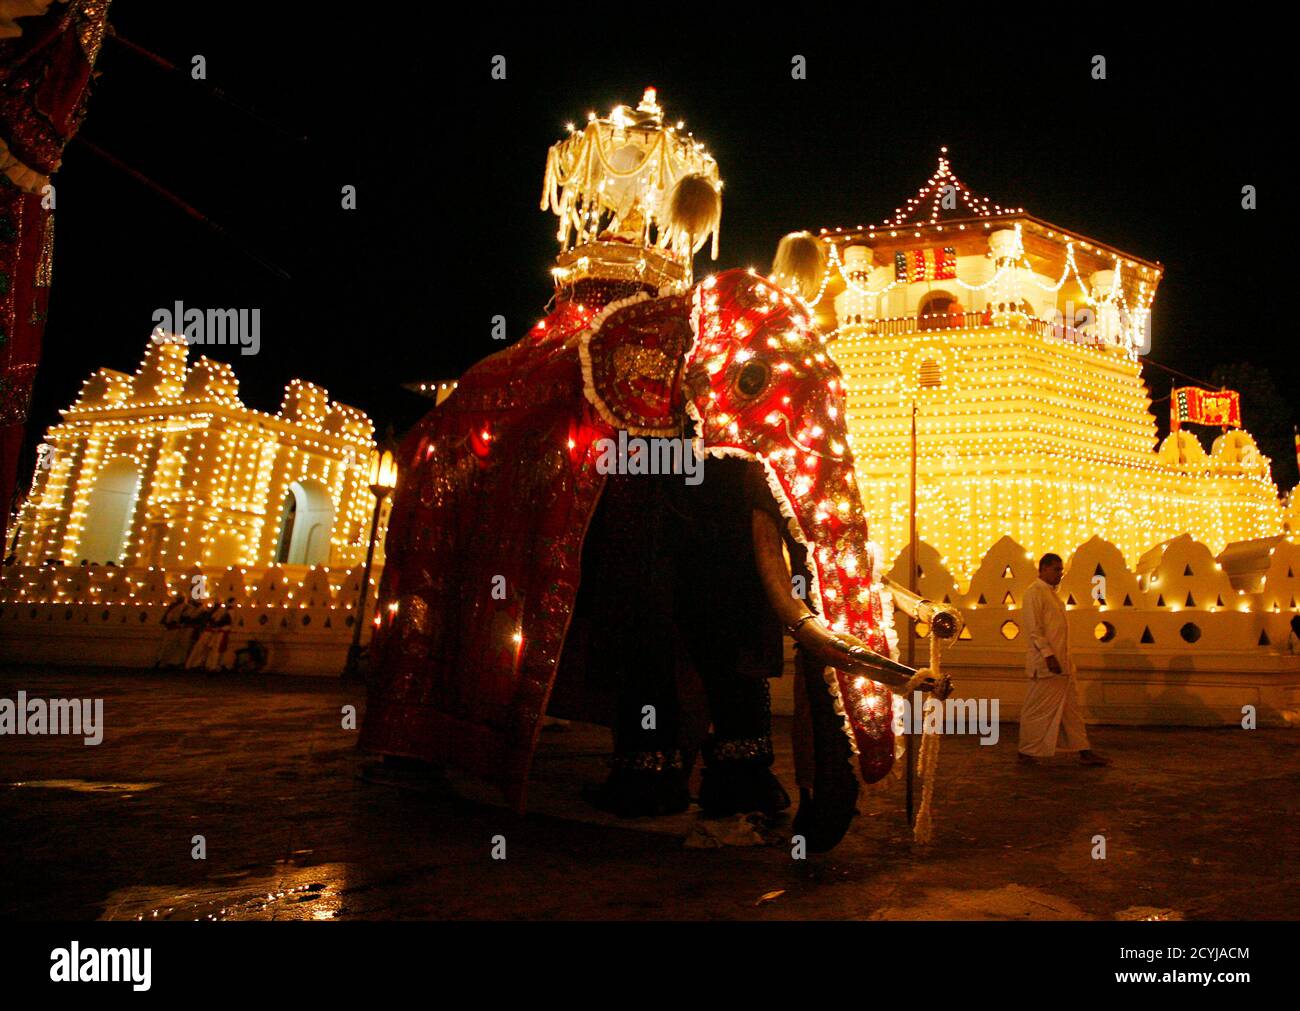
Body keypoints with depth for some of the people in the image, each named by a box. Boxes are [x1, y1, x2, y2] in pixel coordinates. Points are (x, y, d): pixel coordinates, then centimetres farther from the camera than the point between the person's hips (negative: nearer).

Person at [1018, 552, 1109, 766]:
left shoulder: (1051, 593, 18)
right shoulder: (1034, 592, -11)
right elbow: (1034, 628, -18)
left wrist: (1065, 658, 18)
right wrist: (1048, 655, -24)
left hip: (1063, 662, 9)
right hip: (1046, 663, -9)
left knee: (1070, 707, 10)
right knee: (1037, 709, -1)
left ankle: (1084, 752, 14)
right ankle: (1027, 752, 8)